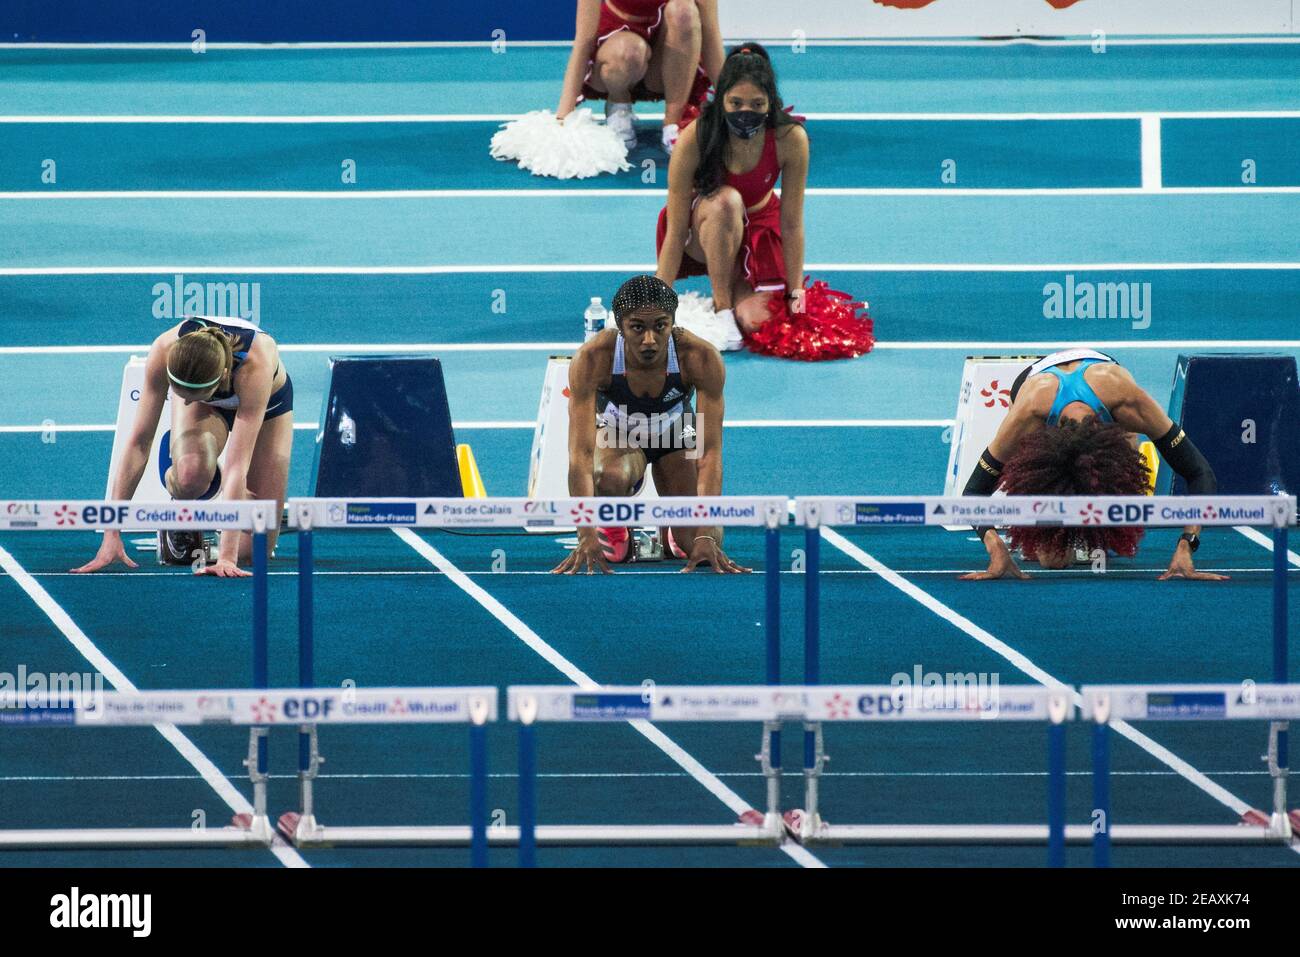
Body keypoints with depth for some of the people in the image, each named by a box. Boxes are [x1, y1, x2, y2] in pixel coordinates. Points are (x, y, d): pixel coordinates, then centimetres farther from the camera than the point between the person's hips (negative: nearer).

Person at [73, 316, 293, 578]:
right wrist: (111, 534, -34)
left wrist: (227, 556, -51)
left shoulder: (255, 365, -45)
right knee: (189, 474, -37)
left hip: (268, 402, -1)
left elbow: (238, 465, -47)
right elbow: (138, 443, -32)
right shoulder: (164, 350, -38)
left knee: (253, 550, -10)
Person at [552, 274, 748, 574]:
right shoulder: (592, 359, -35)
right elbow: (581, 452, -38)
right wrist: (586, 537, -46)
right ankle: (612, 527, 0)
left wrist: (705, 536, -41)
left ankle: (677, 526, 25)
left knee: (701, 548, -13)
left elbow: (710, 451, -33)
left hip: (675, 434, 1)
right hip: (617, 433, -1)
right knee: (608, 479, -37)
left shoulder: (702, 358, -33)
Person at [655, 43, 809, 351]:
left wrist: (796, 295, -13)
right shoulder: (694, 139, -30)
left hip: (759, 227, 2)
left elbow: (791, 224, -15)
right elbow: (675, 232, -24)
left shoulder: (790, 139, -25)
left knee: (759, 321, -23)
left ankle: (734, 288, 14)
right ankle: (721, 309, -21)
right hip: (703, 231, -2)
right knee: (726, 201, -38)